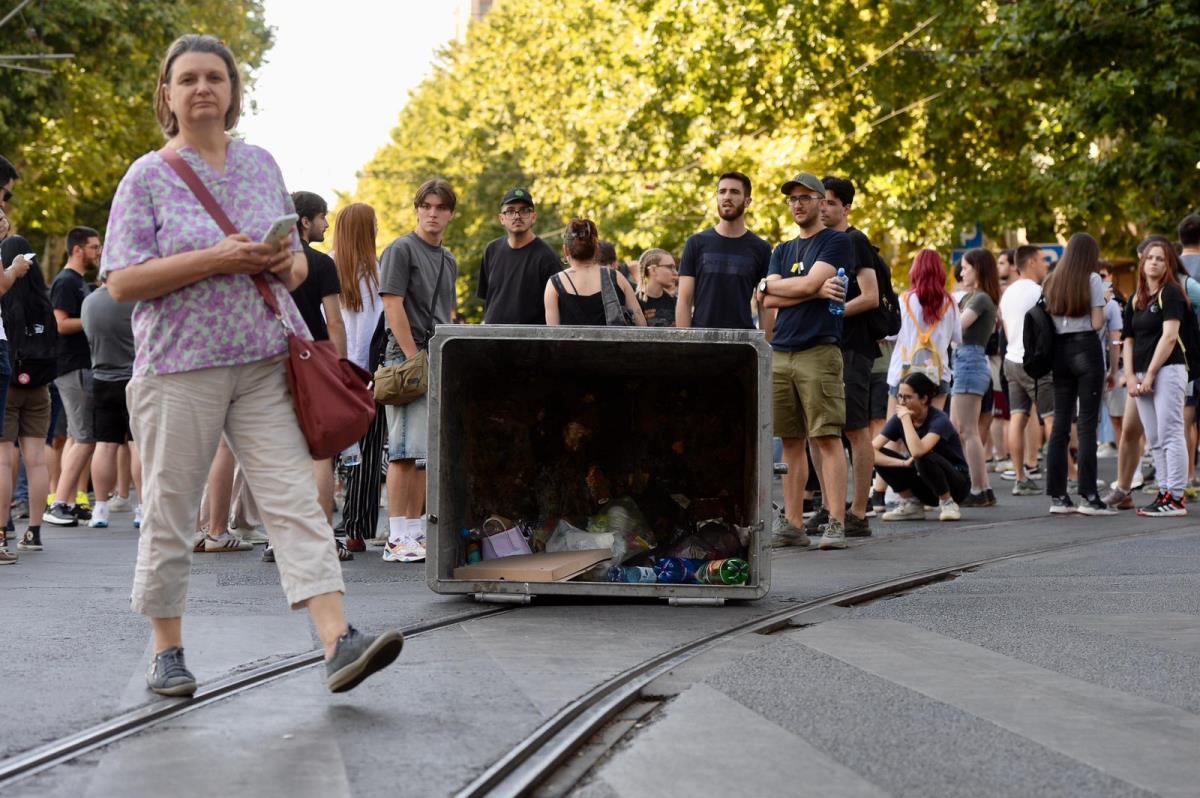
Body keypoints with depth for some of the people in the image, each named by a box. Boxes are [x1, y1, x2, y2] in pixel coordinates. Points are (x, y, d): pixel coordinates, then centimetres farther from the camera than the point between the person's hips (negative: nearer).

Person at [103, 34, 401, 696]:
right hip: (180, 369, -3)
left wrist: (288, 263, -3)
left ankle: (338, 644, -15)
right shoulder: (148, 178, -1)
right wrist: (217, 259, -17)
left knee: (295, 501, -7)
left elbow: (296, 260, 22)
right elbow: (122, 282, -9)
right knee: (169, 511, 4)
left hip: (265, 364, 3)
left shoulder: (260, 164, 13)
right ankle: (167, 651, 18)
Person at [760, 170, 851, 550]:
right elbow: (768, 301, 7)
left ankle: (836, 524, -12)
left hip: (820, 351, -6)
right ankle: (793, 524, 8)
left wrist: (768, 284, 6)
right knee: (791, 441, 6)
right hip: (780, 354, 6)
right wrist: (816, 291, -5)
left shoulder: (836, 242, 3)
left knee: (827, 437, -10)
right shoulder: (782, 251, 21)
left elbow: (808, 283, -10)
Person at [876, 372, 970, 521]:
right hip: (925, 487, 6)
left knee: (925, 458, -36)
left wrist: (905, 417, -32)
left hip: (957, 484, -6)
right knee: (879, 455, -13)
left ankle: (948, 504, -13)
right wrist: (904, 463, -29)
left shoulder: (939, 420, -23)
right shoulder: (898, 419, -8)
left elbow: (917, 451, -42)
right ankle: (911, 504, -1)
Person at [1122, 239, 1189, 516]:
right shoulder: (1135, 300, 17)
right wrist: (1130, 376, 3)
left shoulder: (1170, 293, -5)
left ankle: (1175, 498, -10)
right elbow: (1129, 340, 16)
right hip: (1142, 376, 8)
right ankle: (1164, 492, 14)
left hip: (1167, 371, -8)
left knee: (1170, 435, -9)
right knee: (1154, 440, 9)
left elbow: (1169, 336, -13)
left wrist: (1150, 374, -14)